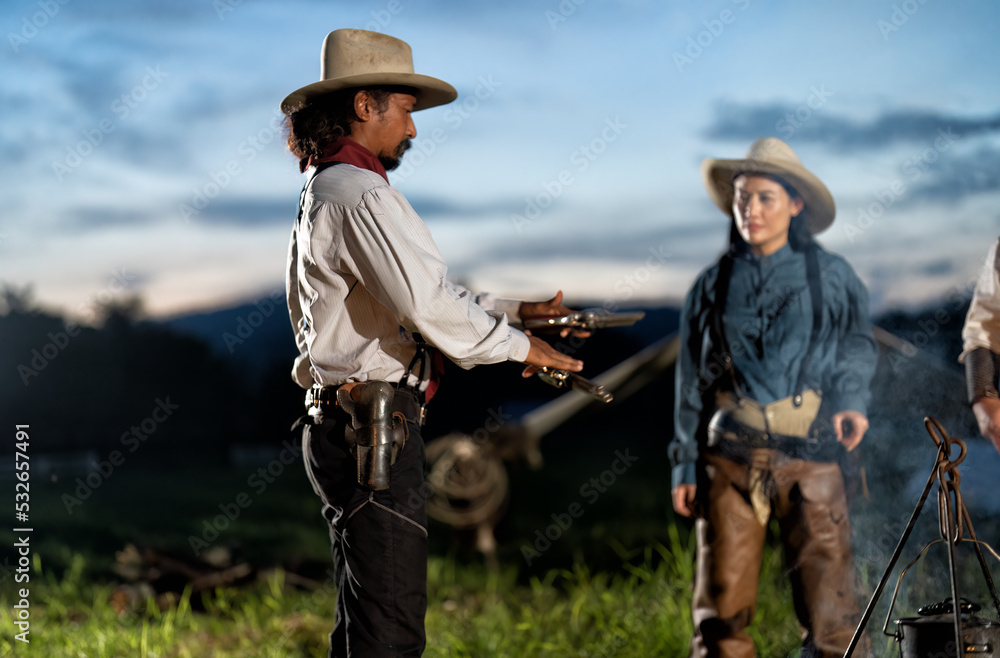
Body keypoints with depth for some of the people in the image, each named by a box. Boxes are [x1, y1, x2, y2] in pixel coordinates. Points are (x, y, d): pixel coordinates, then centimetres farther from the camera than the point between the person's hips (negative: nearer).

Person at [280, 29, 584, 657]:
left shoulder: (325, 194, 19)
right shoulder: (360, 195, -14)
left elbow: (431, 292, 23)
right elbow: (429, 306, -21)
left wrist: (515, 309, 18)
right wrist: (519, 346, -9)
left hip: (351, 433, 11)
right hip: (373, 435, -11)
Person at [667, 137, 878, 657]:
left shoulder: (831, 277, 6)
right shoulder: (713, 286, 10)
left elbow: (858, 346, 13)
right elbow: (692, 382, 14)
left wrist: (852, 400, -7)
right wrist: (685, 464, 11)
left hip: (809, 457, -1)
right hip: (730, 457, 2)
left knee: (829, 607, -4)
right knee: (722, 607, 2)